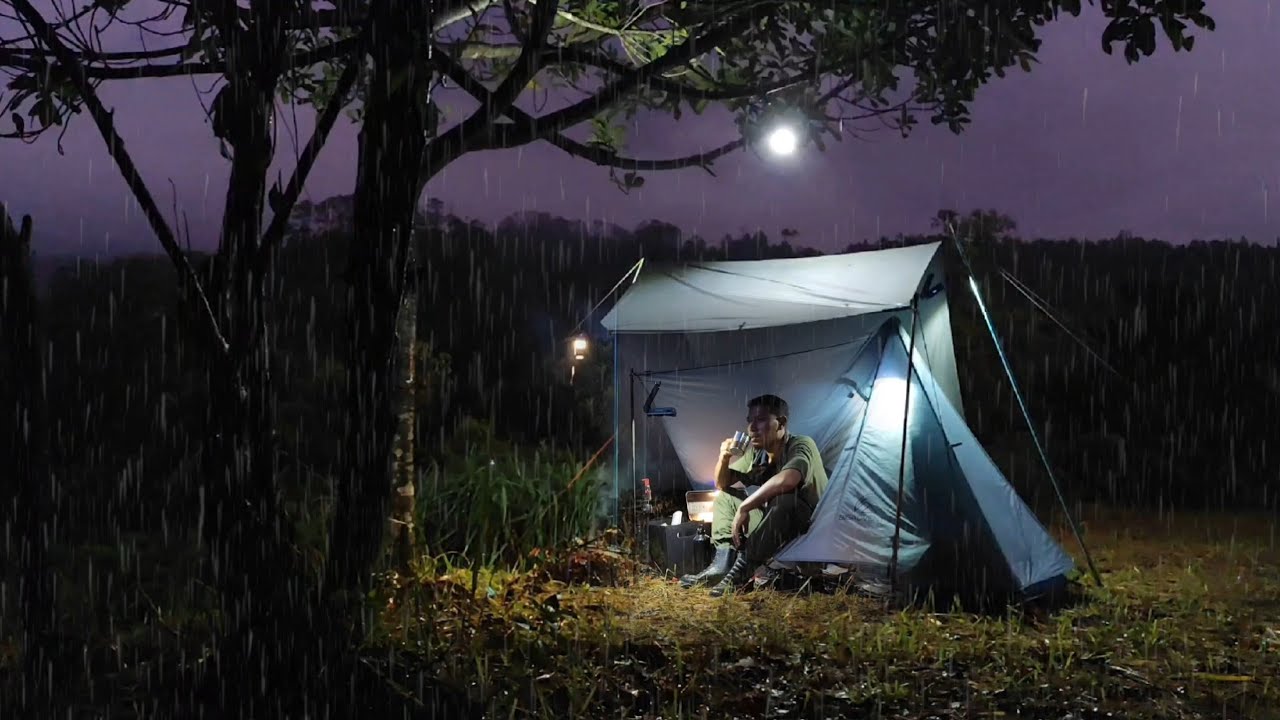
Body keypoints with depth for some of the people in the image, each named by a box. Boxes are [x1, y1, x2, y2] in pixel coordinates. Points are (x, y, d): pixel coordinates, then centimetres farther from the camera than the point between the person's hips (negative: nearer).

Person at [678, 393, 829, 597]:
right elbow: (722, 485, 12)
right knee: (725, 497, 9)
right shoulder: (756, 452, 3)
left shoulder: (802, 445, -21)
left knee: (785, 501, -38)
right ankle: (722, 563, -11)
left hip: (809, 526, -8)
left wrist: (745, 507, -37)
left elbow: (787, 479, -43)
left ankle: (743, 568, -32)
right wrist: (724, 458, -11)